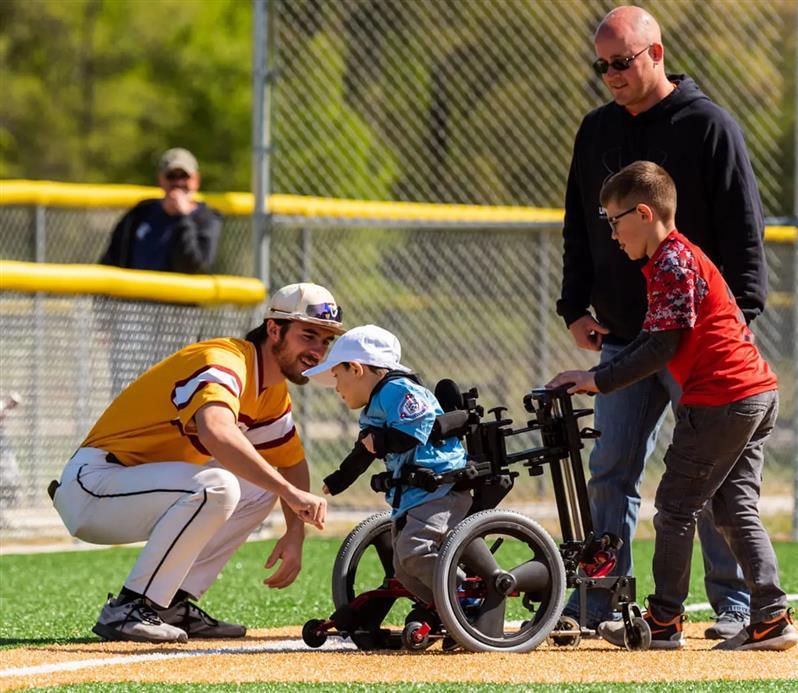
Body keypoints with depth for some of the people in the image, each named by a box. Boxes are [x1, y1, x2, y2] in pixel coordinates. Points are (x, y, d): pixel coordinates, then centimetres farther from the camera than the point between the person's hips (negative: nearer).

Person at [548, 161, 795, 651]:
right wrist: (593, 376, 15)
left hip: (721, 399, -10)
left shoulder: (672, 262, -11)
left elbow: (662, 349, -17)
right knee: (737, 509, 11)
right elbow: (654, 341, 21)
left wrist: (600, 381, -12)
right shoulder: (675, 257, 20)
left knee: (676, 506, -1)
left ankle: (665, 621, 3)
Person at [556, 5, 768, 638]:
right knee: (611, 472, 2)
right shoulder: (598, 131, 12)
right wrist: (575, 307, 7)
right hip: (622, 337, 5)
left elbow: (744, 231, -7)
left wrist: (739, 317, -14)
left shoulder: (709, 126, -5)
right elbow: (579, 229, 19)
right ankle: (598, 603, 5)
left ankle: (735, 604, 7)